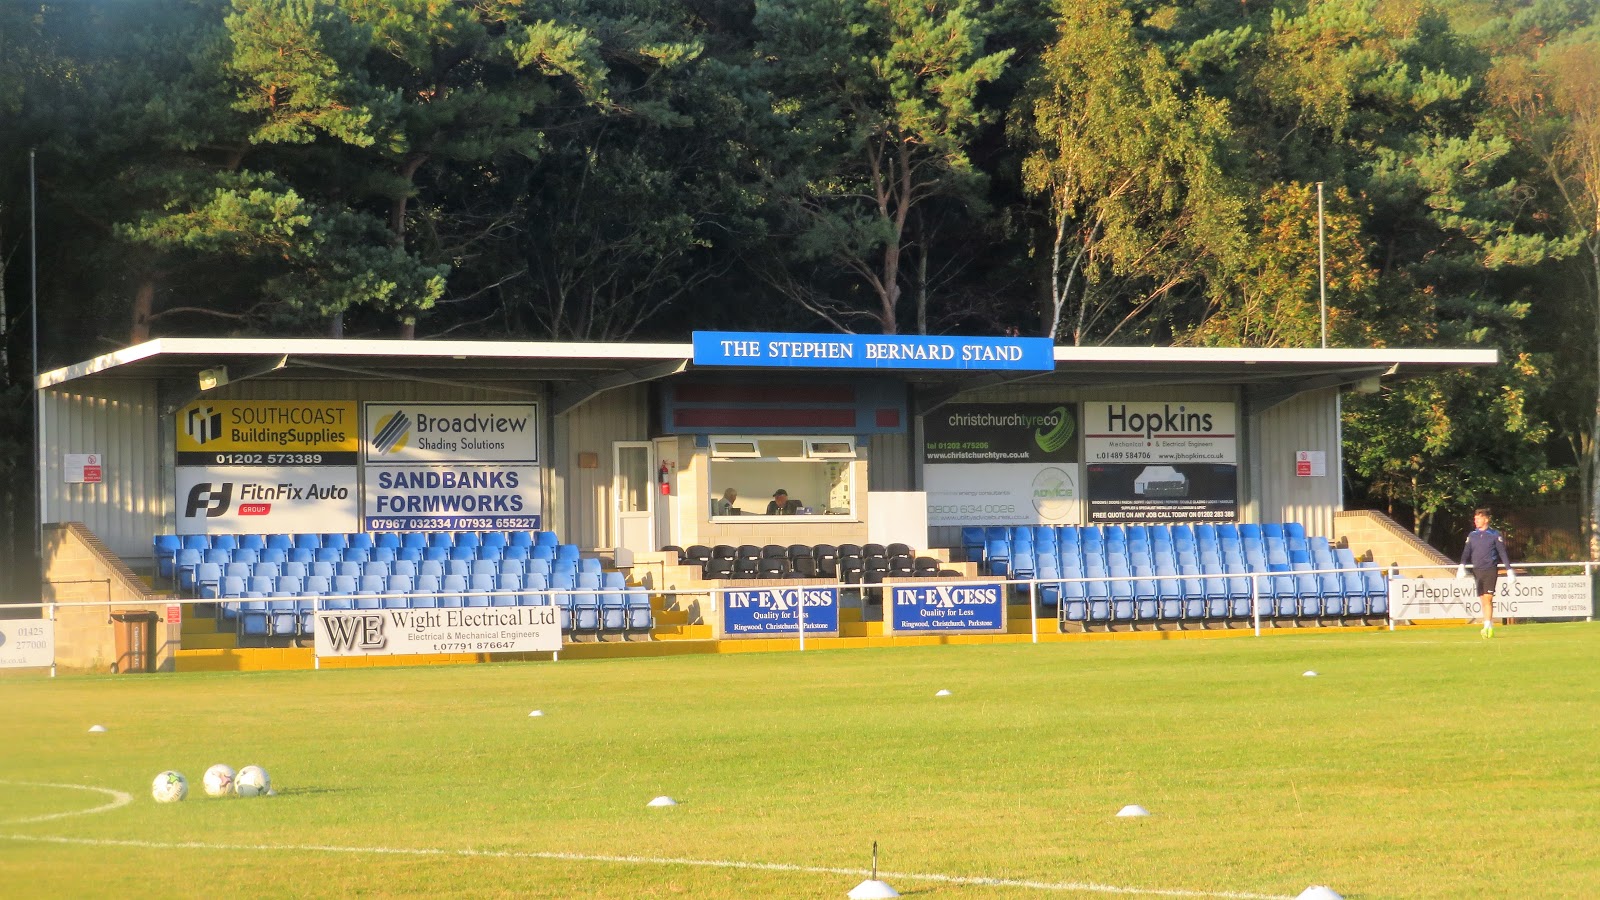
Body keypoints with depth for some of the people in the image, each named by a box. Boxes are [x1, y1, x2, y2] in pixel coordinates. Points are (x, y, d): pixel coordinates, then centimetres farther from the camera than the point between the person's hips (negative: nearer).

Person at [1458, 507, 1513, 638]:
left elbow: (1503, 553, 1)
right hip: (1477, 571, 4)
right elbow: (1466, 552, 5)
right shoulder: (1472, 536, 11)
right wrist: (1462, 566, -12)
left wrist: (1509, 569, -1)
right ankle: (1490, 627, 12)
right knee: (1482, 600, 5)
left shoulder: (1495, 535, 0)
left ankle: (1487, 626, -14)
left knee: (1487, 598, -13)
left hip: (1490, 570, -4)